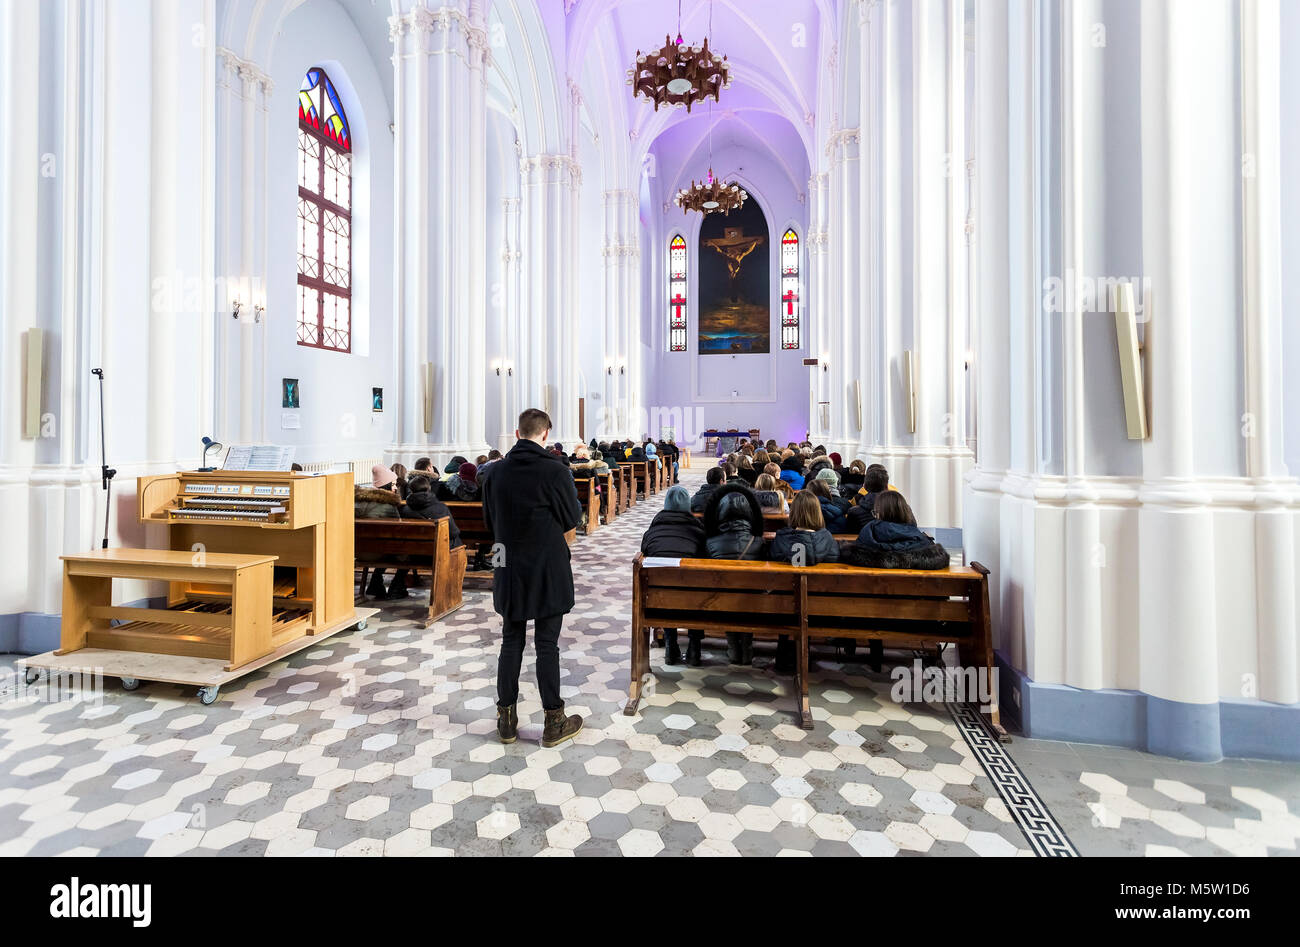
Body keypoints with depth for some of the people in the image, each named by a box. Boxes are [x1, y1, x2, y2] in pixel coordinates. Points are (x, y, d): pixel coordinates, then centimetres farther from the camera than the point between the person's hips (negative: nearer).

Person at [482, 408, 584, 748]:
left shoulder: (496, 471, -1)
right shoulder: (555, 470, -16)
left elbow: (489, 522, 7)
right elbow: (572, 519, -8)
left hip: (509, 570, 4)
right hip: (547, 570, -4)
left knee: (511, 643, 15)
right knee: (547, 645, 6)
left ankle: (506, 720, 26)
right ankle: (554, 722, 18)